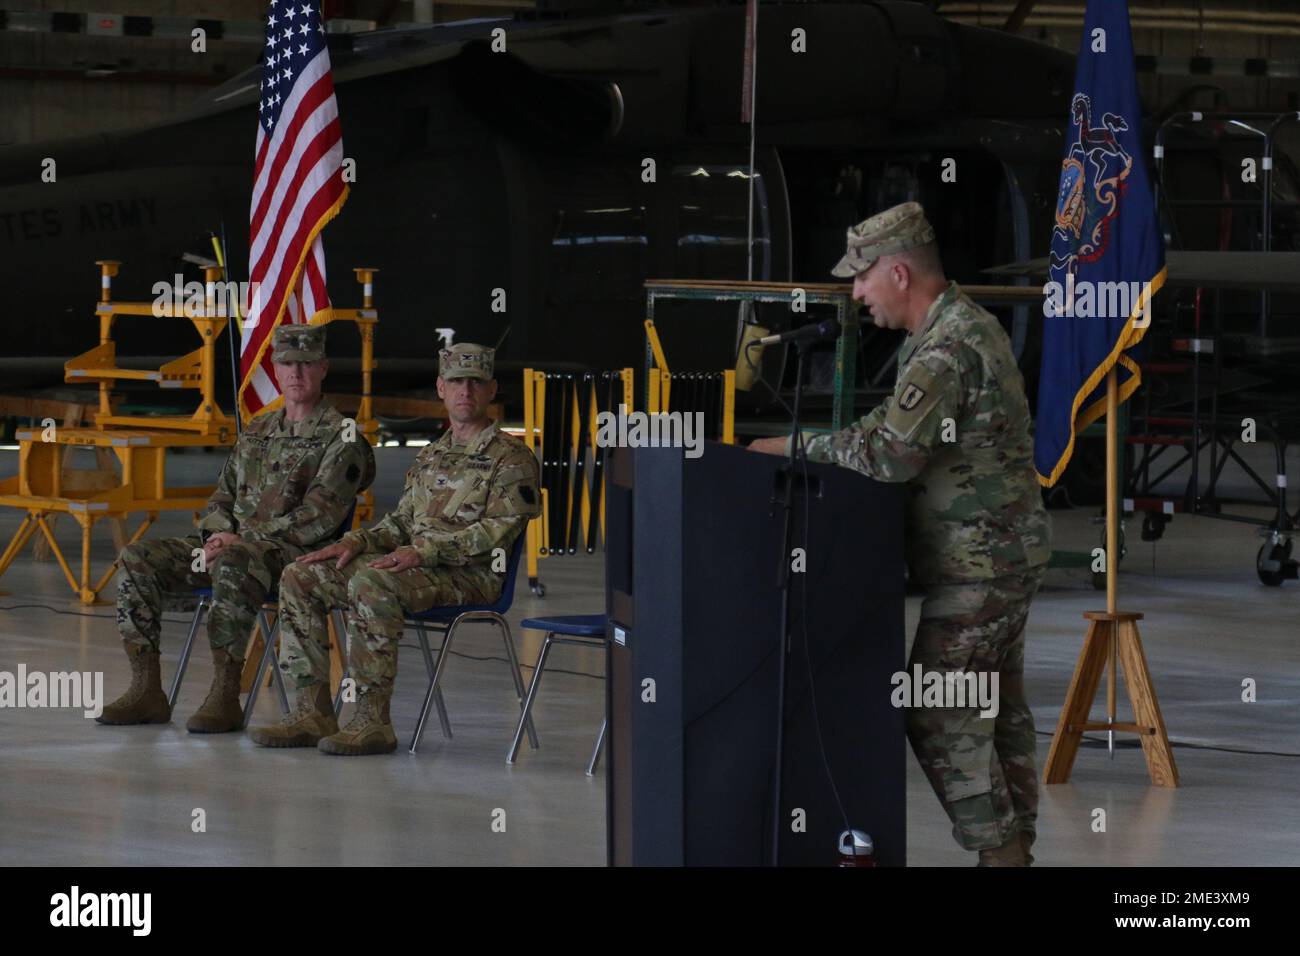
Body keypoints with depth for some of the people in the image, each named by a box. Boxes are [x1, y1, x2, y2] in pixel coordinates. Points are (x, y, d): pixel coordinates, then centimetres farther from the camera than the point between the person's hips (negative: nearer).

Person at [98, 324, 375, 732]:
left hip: (297, 554, -7)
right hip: (233, 544, 7)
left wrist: (244, 539, -18)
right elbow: (223, 497, 21)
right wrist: (217, 535, -3)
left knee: (232, 565, -41)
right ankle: (146, 690, -12)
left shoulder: (341, 437, -3)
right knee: (137, 558, -9)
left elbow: (319, 516, -14)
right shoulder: (257, 431, 21)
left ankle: (226, 697, -36)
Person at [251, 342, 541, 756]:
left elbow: (499, 530, -14)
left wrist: (424, 550, -23)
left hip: (469, 575, -8)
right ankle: (313, 712, -9)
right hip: (415, 566, 8)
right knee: (301, 576, -5)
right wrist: (356, 542, 3)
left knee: (371, 583, -36)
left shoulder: (511, 458, -2)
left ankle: (373, 720, -33)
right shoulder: (433, 456, 23)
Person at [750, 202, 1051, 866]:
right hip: (1004, 554, 10)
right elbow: (897, 422, 20)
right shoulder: (961, 326, 13)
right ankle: (1013, 848, 19)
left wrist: (797, 450, -15)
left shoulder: (948, 348, -21)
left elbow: (891, 454, -27)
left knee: (940, 718, -8)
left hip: (978, 563, -10)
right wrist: (818, 448, 7)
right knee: (998, 711, 14)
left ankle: (999, 851, -5)